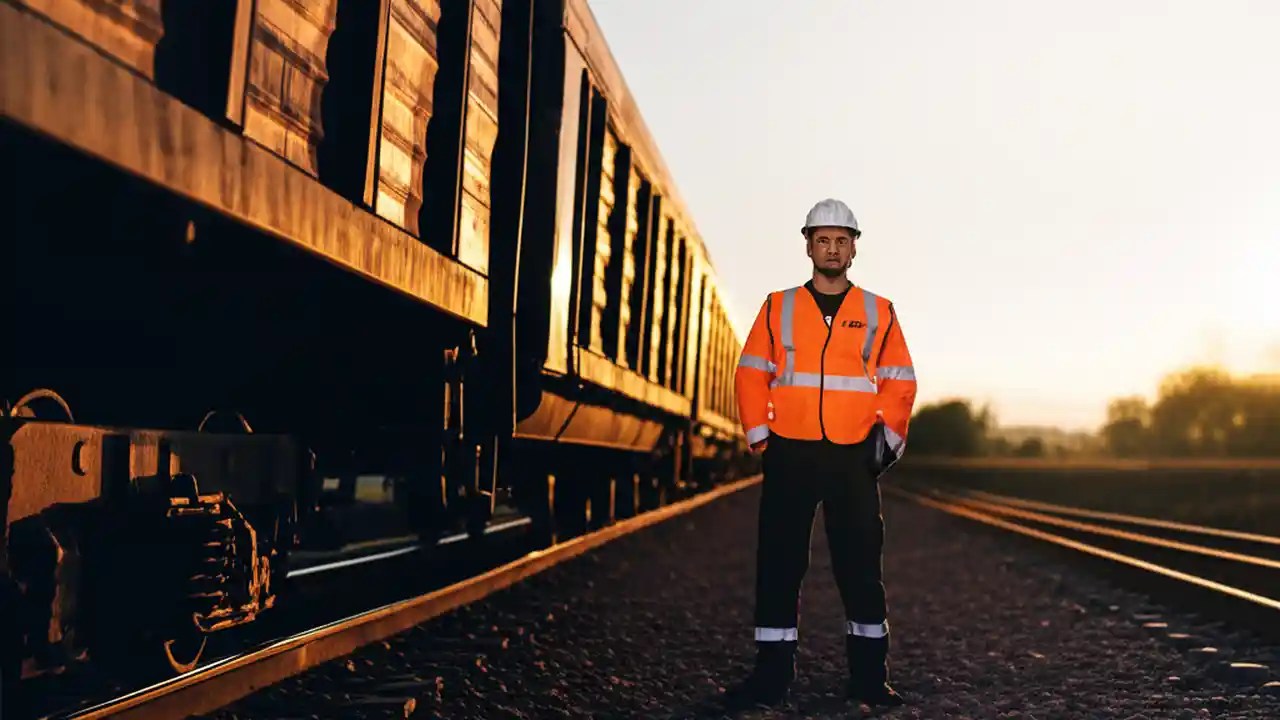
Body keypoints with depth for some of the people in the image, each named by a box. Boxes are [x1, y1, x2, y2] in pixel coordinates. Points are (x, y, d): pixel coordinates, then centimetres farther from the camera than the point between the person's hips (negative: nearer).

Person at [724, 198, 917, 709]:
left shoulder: (879, 313, 9)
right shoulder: (778, 308, 8)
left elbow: (900, 381, 8)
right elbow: (751, 375, 5)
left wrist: (888, 435, -3)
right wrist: (760, 437, -3)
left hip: (854, 457, 0)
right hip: (790, 454, 0)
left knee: (860, 564, 3)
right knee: (779, 563, 2)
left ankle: (869, 675, 15)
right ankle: (772, 673, 10)